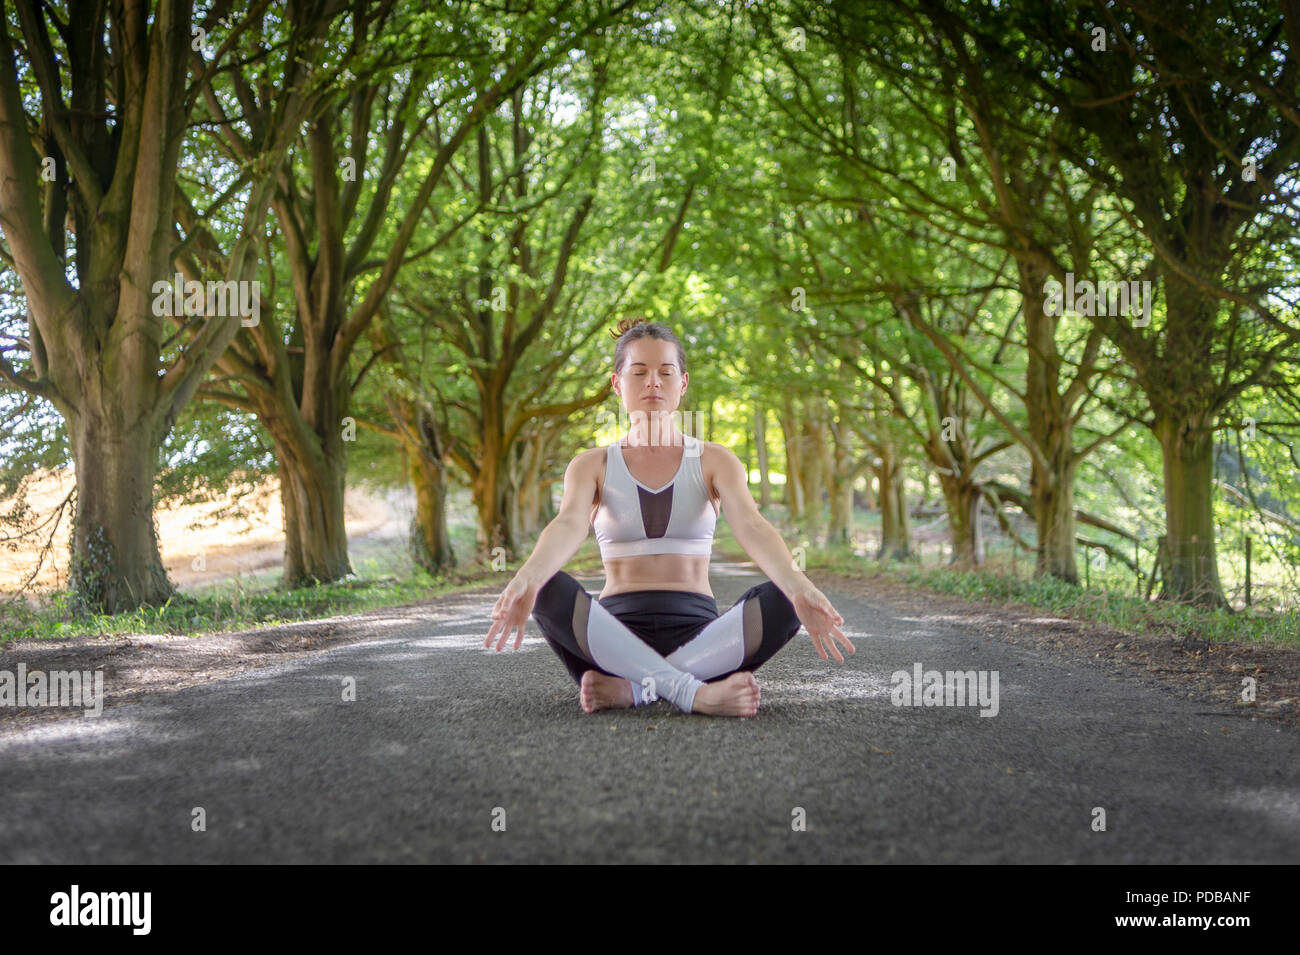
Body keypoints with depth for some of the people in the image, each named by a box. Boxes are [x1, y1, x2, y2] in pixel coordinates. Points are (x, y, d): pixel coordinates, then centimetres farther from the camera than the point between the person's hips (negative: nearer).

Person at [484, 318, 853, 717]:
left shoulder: (715, 461, 7)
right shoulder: (592, 466, 7)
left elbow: (751, 526, -13)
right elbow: (568, 526, -15)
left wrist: (798, 585, -36)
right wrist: (525, 578, -40)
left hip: (697, 632, 1)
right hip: (617, 635, 0)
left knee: (781, 601, -30)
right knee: (550, 590, -32)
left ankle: (629, 688, -29)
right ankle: (699, 692, -35)